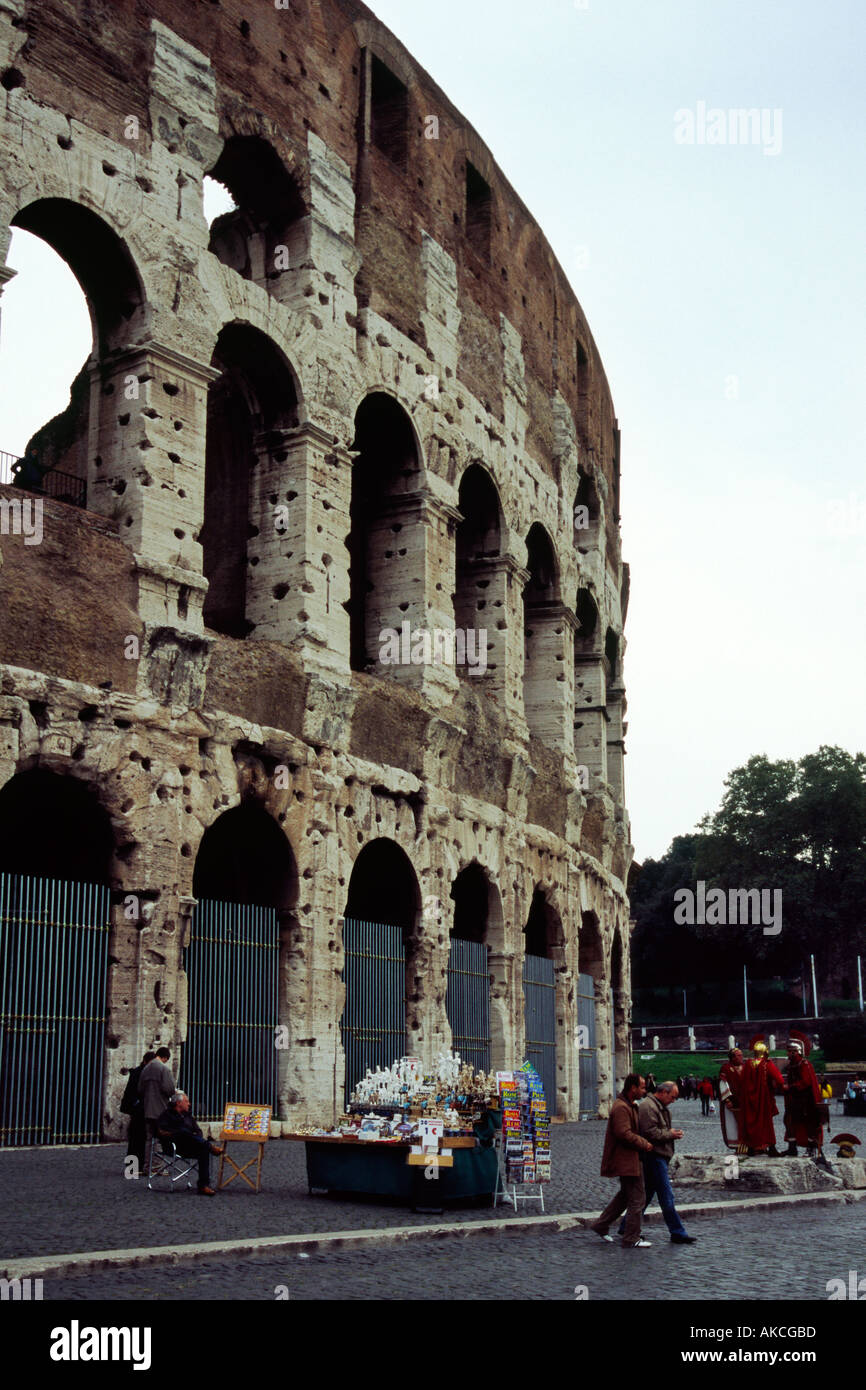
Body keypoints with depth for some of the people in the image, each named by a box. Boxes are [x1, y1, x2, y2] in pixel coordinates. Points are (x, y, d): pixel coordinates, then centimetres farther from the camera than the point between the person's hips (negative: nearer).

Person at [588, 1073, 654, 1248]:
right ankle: (631, 1238, 4)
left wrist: (643, 1142, 12)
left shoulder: (629, 1106, 16)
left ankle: (600, 1225, 26)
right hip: (626, 1160, -11)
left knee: (624, 1196, 19)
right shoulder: (621, 1108, -19)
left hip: (628, 1160, 11)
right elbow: (624, 1134, -26)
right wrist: (644, 1144, -17)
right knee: (636, 1199, -4)